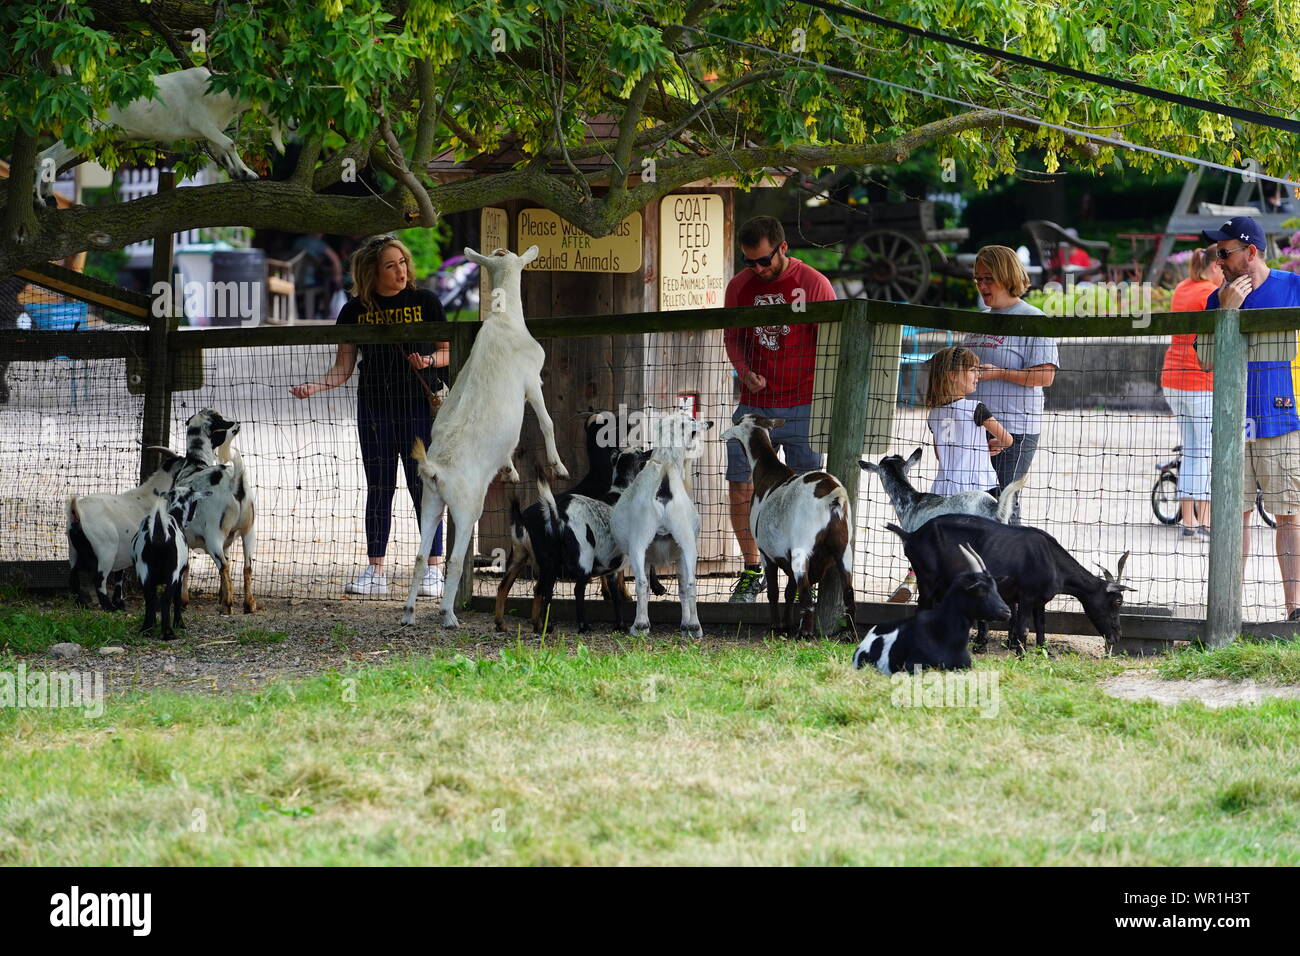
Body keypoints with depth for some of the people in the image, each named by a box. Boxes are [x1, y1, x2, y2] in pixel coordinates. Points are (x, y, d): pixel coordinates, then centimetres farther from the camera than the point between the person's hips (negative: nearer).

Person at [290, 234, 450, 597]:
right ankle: (375, 571, 8)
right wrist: (316, 386, -13)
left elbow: (448, 351, 6)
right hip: (375, 409, 2)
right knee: (378, 489, 5)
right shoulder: (355, 311, 3)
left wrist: (429, 360, -16)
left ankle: (434, 569, 2)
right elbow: (343, 366, 4)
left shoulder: (425, 301, 0)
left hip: (420, 407, -2)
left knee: (423, 487, -3)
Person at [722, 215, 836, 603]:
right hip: (753, 406, 3)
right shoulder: (739, 286, 6)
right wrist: (745, 372, -3)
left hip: (802, 406, -3)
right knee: (740, 485, -1)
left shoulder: (814, 285, -4)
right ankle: (752, 571, 14)